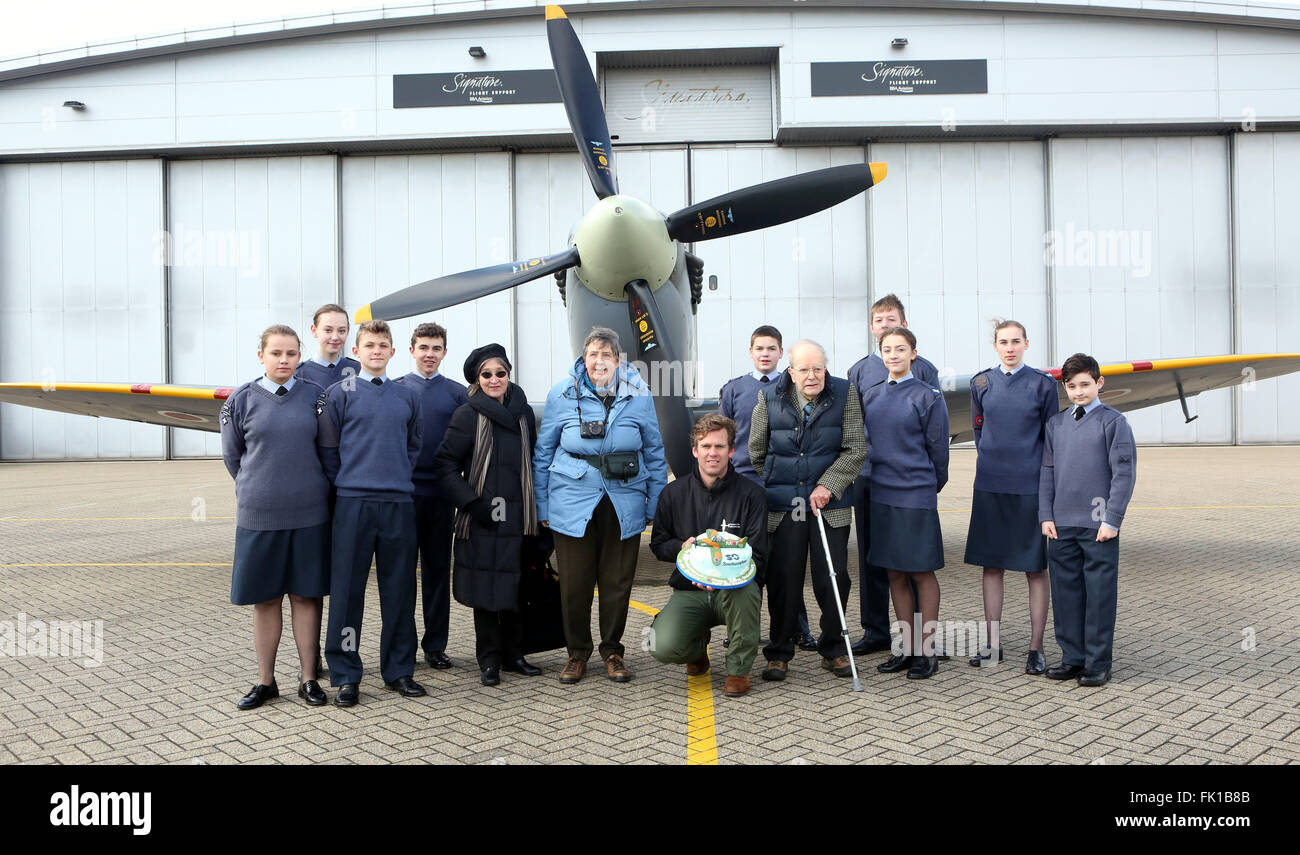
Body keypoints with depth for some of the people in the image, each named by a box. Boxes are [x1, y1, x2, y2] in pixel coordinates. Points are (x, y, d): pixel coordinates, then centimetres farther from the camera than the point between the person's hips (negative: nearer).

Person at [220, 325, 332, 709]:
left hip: (309, 514, 0)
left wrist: (309, 486, 11)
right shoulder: (241, 400, 1)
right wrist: (258, 489, 13)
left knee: (305, 595, 6)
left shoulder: (314, 396, 2)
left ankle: (308, 680, 16)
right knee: (264, 599, 7)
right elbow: (231, 454, 10)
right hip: (259, 514, 0)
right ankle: (265, 681, 20)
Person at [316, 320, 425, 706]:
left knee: (399, 588, 7)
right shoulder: (340, 393, 2)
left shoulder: (407, 396, 12)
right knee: (348, 590, 0)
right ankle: (346, 676, 10)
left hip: (399, 503, 3)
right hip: (354, 503, -3)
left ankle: (399, 670, 18)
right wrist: (347, 483, 3)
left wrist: (400, 478, 12)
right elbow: (328, 449, 4)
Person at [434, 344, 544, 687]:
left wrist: (535, 513, 12)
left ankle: (513, 654, 22)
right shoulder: (468, 415, -4)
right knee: (486, 587, 1)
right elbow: (446, 465, -5)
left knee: (516, 587, 8)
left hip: (517, 517, 4)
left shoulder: (524, 413, 10)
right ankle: (489, 659, 14)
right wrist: (471, 502, -13)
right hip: (481, 519, -4)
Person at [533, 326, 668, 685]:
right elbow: (543, 453, 9)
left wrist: (656, 505, 8)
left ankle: (612, 650, 26)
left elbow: (655, 453, 10)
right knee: (574, 582, 4)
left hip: (623, 503, 1)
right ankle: (577, 652, 24)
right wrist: (542, 506, 7)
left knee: (618, 581, 7)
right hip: (572, 503, 0)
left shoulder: (638, 395, 2)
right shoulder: (561, 395, 1)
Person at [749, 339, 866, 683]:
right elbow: (756, 451, 13)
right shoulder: (769, 398, 1)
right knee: (783, 580, 2)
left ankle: (833, 649, 21)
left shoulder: (845, 394, -1)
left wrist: (827, 486, -11)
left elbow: (855, 449, -2)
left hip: (831, 504, 0)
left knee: (833, 577, 3)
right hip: (782, 506, 0)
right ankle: (779, 653, 16)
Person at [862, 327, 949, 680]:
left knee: (921, 572, 3)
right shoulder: (871, 397, 8)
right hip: (881, 495, 5)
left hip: (917, 498, -5)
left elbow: (937, 449, -1)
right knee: (894, 574, 10)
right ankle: (907, 647, 21)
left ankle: (927, 650, 13)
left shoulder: (928, 397, -6)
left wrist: (927, 488, 8)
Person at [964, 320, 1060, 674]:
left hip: (1030, 487, -3)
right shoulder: (981, 383, 6)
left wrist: (1044, 478, -2)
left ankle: (1036, 648, 11)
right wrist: (995, 462, 13)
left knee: (1035, 568, 3)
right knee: (991, 565, 8)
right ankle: (993, 645, 17)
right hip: (989, 486, 3)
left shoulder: (1042, 384, -1)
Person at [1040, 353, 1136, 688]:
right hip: (1062, 524, 4)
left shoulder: (1113, 422, -3)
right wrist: (1046, 516, 5)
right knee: (1065, 592, 9)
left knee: (1099, 594, 1)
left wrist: (1112, 520, -10)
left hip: (1098, 525, -4)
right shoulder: (1055, 423, 10)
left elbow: (1124, 472, -6)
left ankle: (1098, 662, 12)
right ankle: (1072, 657, 20)